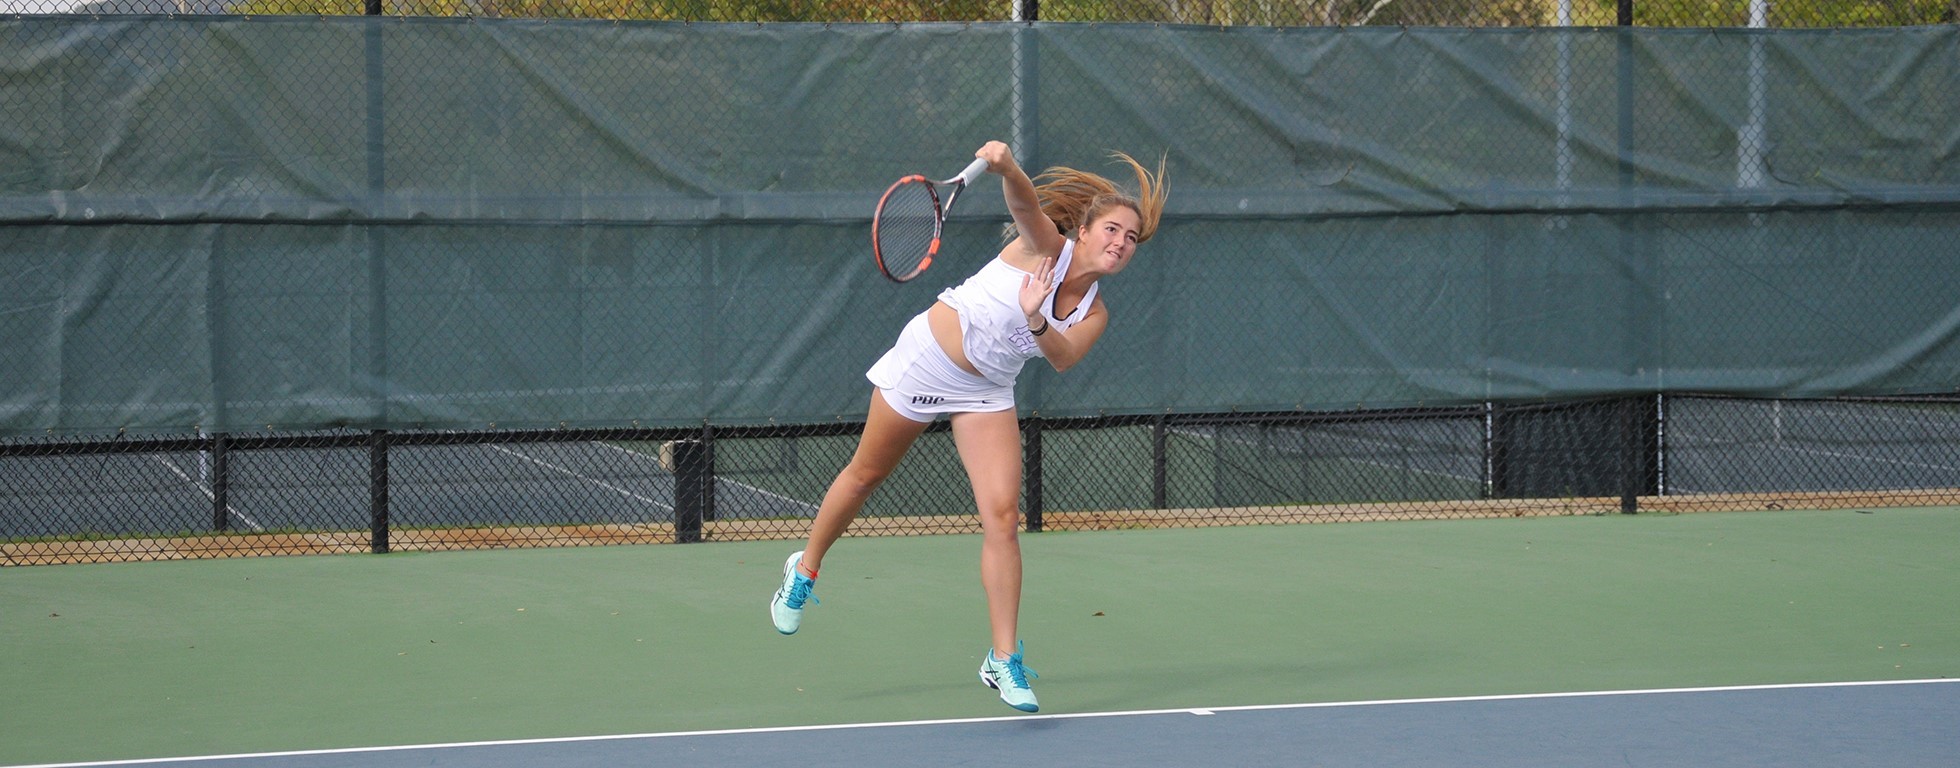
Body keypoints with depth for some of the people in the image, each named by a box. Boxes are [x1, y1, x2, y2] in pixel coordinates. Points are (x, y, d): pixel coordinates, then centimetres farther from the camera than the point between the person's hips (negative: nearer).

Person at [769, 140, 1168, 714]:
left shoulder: (1094, 314, -5)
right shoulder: (1045, 246, -16)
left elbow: (1063, 358, -26)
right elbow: (1025, 202, -37)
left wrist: (1036, 320, -46)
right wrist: (1005, 167, -59)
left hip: (986, 393, 4)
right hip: (925, 360, -4)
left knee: (1002, 516, -11)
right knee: (865, 475, 13)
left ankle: (1003, 661, -6)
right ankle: (805, 569, 39)